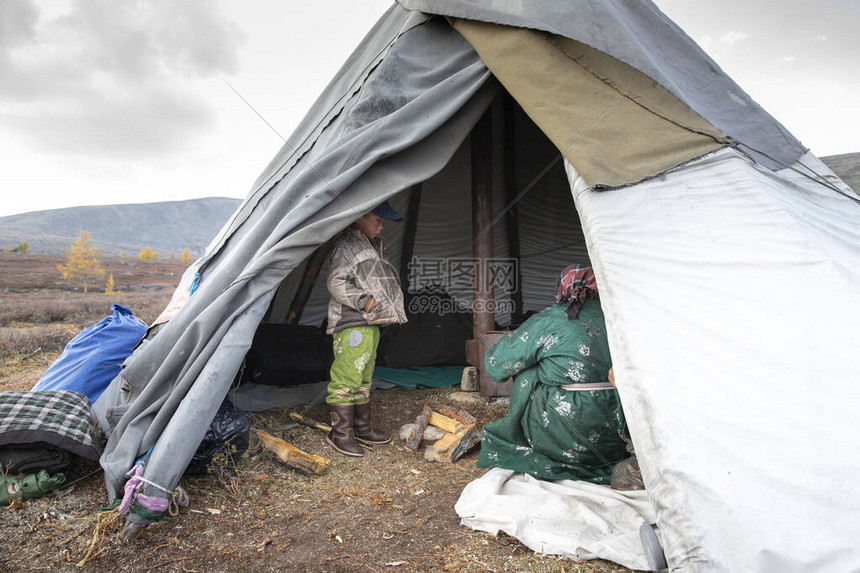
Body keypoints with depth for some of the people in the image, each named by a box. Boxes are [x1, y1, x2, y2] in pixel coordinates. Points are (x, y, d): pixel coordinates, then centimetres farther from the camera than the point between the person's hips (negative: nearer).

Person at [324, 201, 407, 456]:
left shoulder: (371, 246, 19)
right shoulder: (347, 245, -11)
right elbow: (335, 283, -18)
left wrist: (383, 306, 14)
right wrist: (364, 300, -21)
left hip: (370, 323, 10)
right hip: (352, 324, -10)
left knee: (364, 377, 15)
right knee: (346, 378, -5)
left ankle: (362, 428, 26)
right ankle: (340, 433, 7)